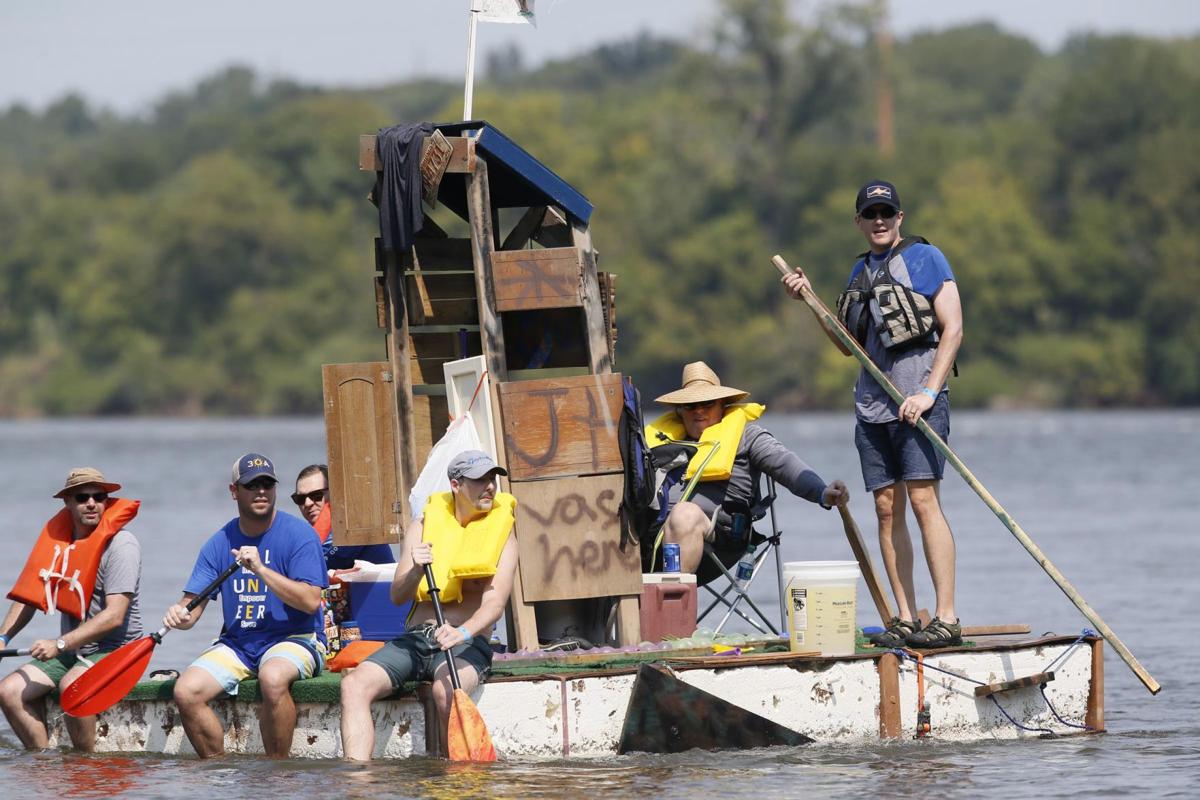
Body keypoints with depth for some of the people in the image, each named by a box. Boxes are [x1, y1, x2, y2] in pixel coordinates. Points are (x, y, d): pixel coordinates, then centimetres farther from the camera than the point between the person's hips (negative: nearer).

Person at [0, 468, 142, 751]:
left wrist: (60, 644, -27)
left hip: (114, 651, -7)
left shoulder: (120, 544, -13)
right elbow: (28, 597, 16)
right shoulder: (57, 539, 8)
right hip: (70, 652, 7)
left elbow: (114, 616, -21)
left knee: (71, 685, -35)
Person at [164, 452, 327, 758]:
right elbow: (193, 604, 4)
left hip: (294, 638, -5)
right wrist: (181, 615, -21)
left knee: (273, 678, -38)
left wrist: (261, 569, -23)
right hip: (236, 643, 5)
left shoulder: (299, 535, -6)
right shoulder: (220, 543, 7)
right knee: (186, 691, -19)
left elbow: (310, 601, -15)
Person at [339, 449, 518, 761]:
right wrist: (416, 571, -15)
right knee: (354, 684, -23)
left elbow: (494, 603, -10)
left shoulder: (501, 535, 4)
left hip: (466, 643, -3)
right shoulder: (425, 525, 13)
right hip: (413, 639, 4)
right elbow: (397, 596, 8)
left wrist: (463, 632, -31)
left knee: (445, 690, -38)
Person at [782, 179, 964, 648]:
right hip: (872, 405, 7)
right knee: (887, 508, 3)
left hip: (918, 401, -7)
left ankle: (946, 619, -16)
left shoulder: (925, 258, -1)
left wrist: (928, 392, -15)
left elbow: (952, 328, -7)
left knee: (922, 500, -15)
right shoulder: (861, 271, 19)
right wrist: (810, 301, 12)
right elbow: (848, 344, 23)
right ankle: (906, 621, 5)